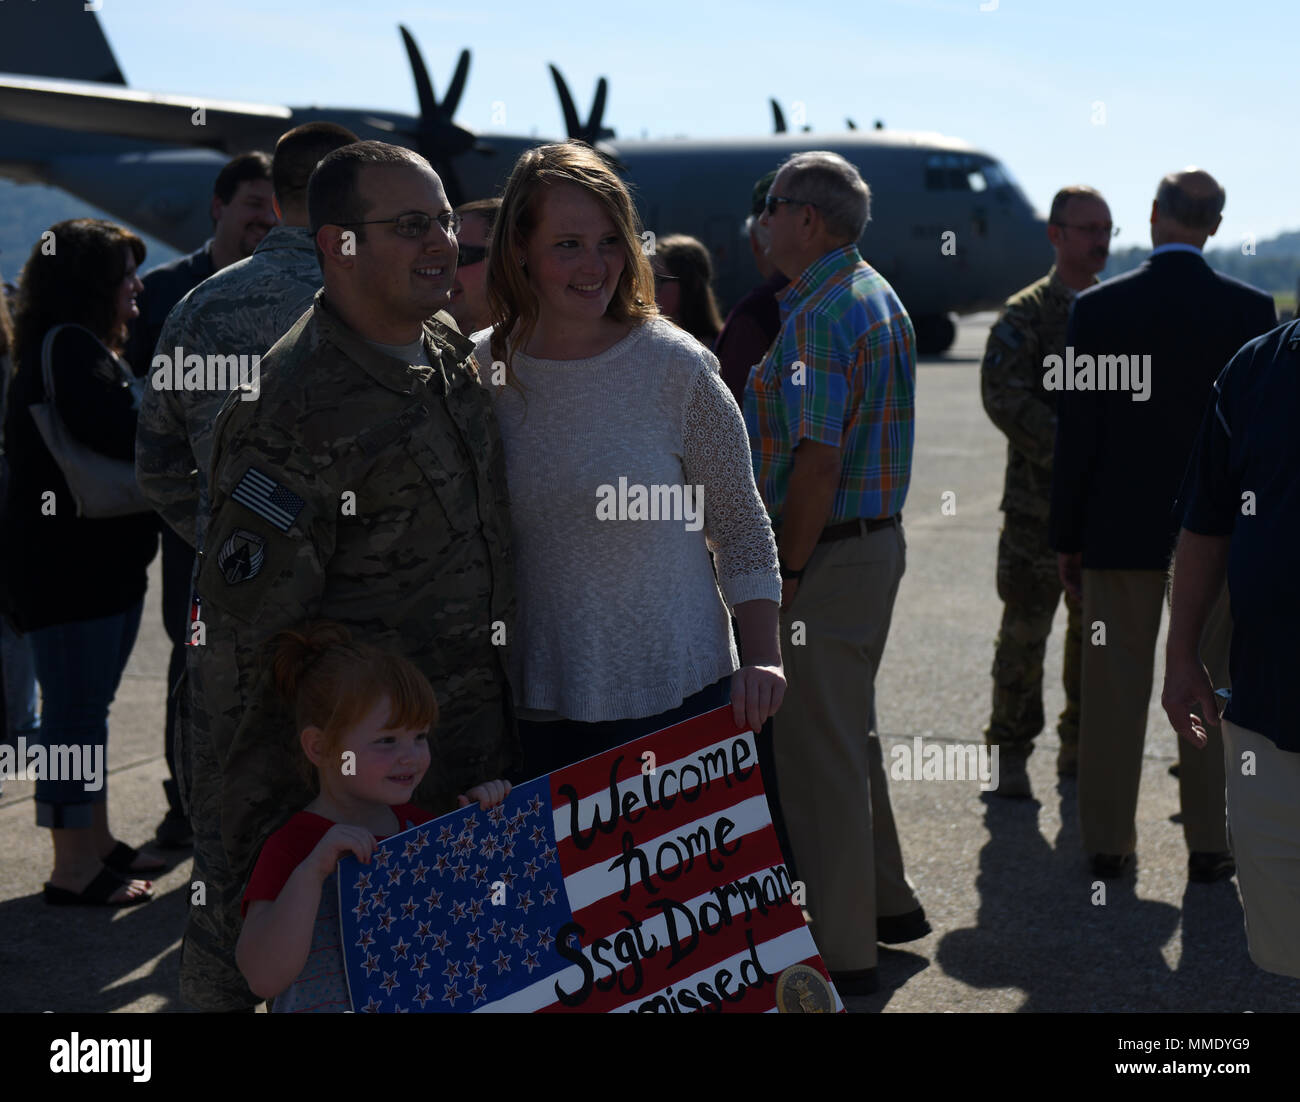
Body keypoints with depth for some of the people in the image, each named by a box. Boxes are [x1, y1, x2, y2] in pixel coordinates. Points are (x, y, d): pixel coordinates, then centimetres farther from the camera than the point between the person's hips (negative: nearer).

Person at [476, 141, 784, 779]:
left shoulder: (677, 367, -7)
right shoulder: (486, 368, 1)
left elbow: (741, 525, 0)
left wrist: (763, 659, -8)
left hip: (677, 696, -2)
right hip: (537, 703, 2)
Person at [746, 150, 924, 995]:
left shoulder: (820, 314, -18)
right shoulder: (881, 297, 13)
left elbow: (818, 458, -25)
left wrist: (787, 571, -19)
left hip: (827, 551, -10)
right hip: (879, 537, 10)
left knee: (817, 746, -2)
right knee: (852, 729, 22)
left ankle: (841, 950, 6)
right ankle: (888, 902, 33)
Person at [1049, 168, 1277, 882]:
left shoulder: (1099, 308, -7)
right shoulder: (1250, 309, -5)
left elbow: (1076, 432, -5)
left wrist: (1067, 536, 3)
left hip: (1120, 527, 0)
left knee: (1114, 689, 8)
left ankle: (1108, 842, 15)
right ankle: (1208, 843, 13)